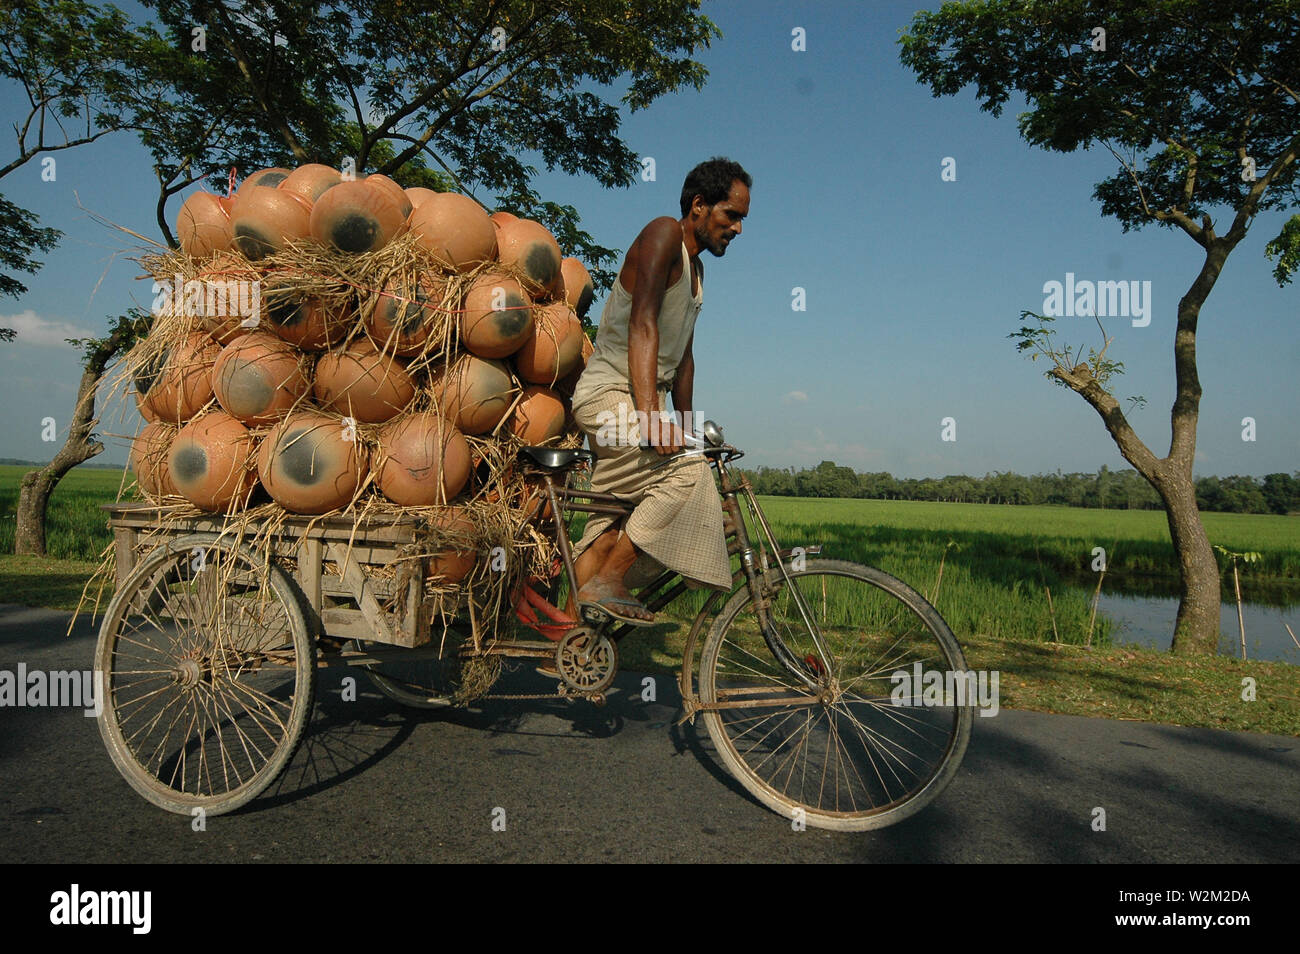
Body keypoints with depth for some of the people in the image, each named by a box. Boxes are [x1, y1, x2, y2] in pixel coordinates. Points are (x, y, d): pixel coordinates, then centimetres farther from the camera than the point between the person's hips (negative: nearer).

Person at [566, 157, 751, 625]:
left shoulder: (696, 269, 20)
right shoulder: (663, 235, -9)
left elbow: (682, 355, 23)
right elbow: (642, 326, -21)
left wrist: (686, 424, 18)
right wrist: (650, 414, -29)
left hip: (639, 400, 10)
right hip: (608, 393, -10)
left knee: (613, 523, 7)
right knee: (687, 473, -25)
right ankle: (606, 583, -18)